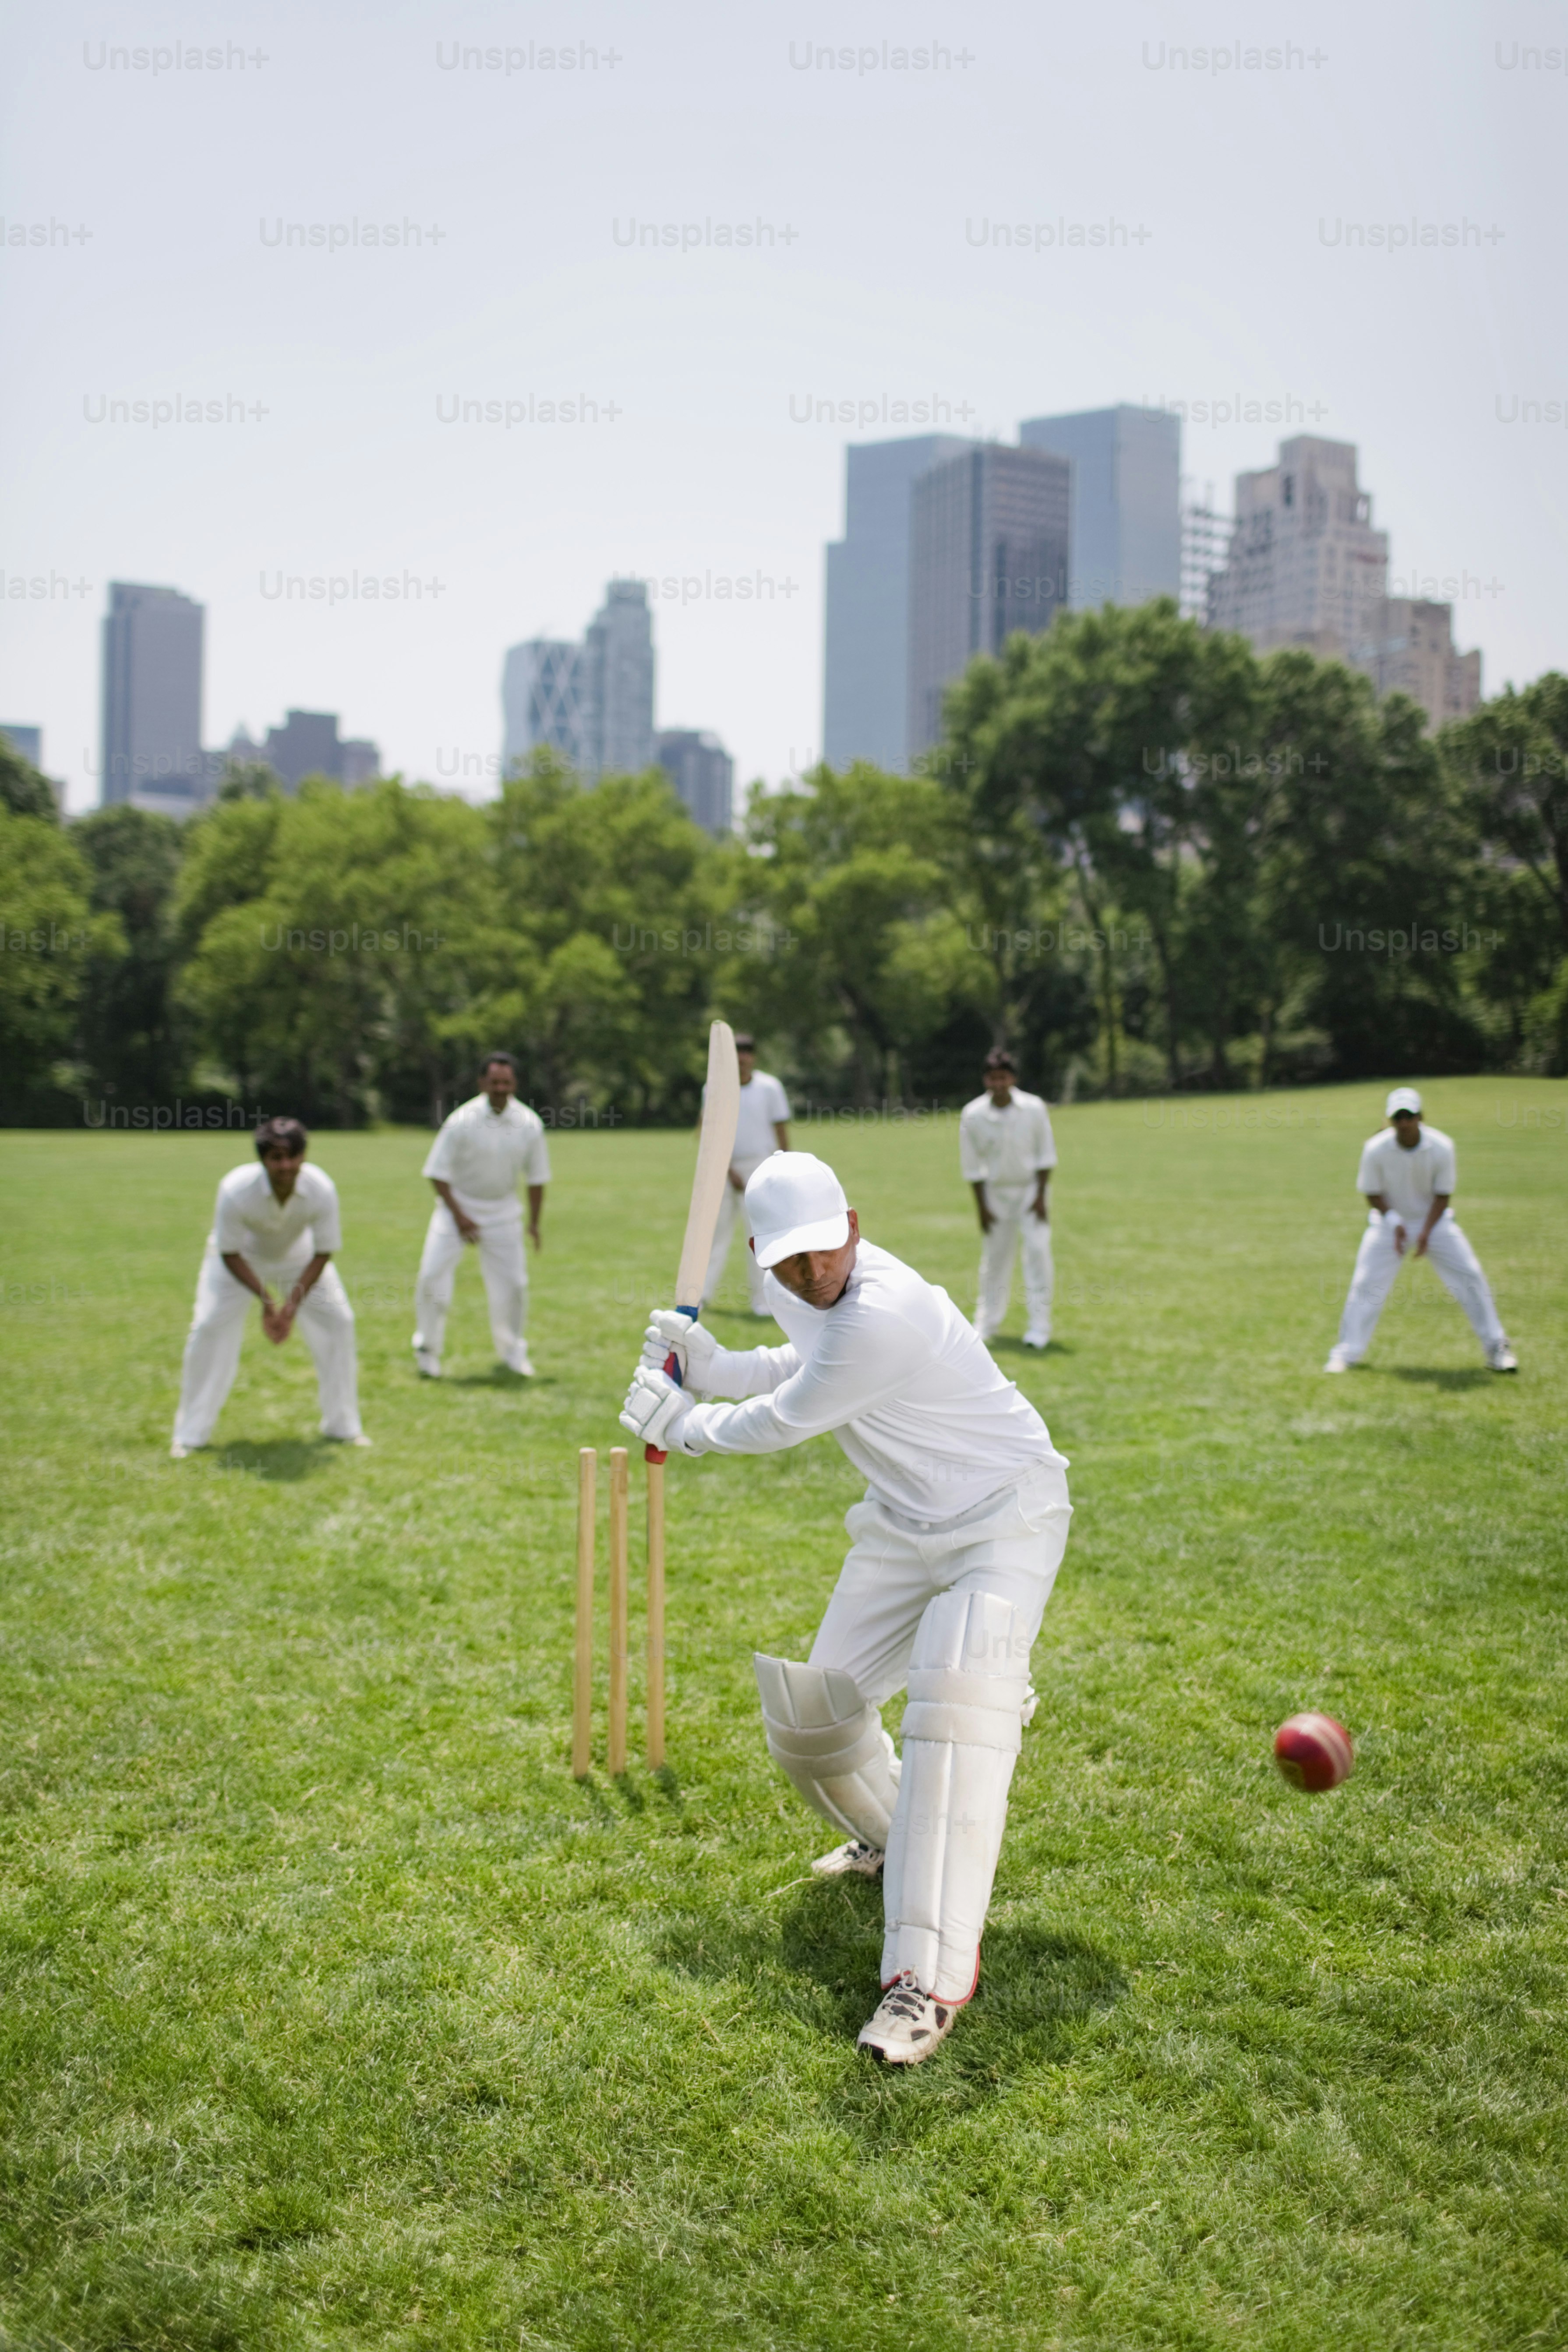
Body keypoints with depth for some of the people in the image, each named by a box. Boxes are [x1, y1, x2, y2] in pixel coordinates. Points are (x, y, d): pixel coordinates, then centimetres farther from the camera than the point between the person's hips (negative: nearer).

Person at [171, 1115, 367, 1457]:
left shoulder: (321, 1189, -33)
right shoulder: (236, 1190, -38)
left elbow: (323, 1252, -20)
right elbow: (229, 1253, -24)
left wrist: (293, 1303, -29)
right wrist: (266, 1301, -30)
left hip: (297, 1255, 2)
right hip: (243, 1255, -2)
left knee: (338, 1320, -5)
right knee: (209, 1327, -12)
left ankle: (343, 1426, 11)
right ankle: (189, 1434, 4)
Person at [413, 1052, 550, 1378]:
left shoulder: (529, 1124, -10)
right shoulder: (462, 1121, -19)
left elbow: (537, 1177, 2)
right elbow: (438, 1173, -12)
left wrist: (534, 1222, 3)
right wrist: (459, 1216, -16)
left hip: (502, 1210, 2)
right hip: (458, 1204, -2)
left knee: (512, 1283, 2)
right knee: (433, 1275, -12)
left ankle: (512, 1352, 24)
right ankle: (427, 1350, 6)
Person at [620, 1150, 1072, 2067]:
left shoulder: (884, 1315, -33)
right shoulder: (810, 1291, -4)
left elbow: (783, 1424, -21)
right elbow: (802, 1369, 17)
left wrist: (681, 1427, -4)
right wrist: (713, 1364, 0)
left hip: (1005, 1515, -9)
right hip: (908, 1524, 9)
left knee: (956, 1702, -28)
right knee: (812, 1711, 10)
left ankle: (932, 1974, -31)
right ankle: (892, 1839, 41)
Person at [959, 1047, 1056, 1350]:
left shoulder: (1034, 1109, -13)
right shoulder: (972, 1115, -11)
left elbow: (1046, 1157, -4)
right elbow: (972, 1166, -4)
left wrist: (1040, 1196, -9)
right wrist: (981, 1207, -4)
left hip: (1030, 1188, -1)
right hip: (995, 1192, 1)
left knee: (1038, 1250, -12)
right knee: (994, 1258, 6)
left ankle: (1038, 1325, -7)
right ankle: (987, 1323, 21)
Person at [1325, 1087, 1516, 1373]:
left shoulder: (1442, 1146, -19)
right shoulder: (1376, 1148, -20)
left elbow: (1443, 1196, -11)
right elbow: (1372, 1194, -8)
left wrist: (1426, 1232, -21)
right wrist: (1395, 1223, -21)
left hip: (1434, 1220, 1)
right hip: (1389, 1221, 0)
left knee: (1470, 1276, -7)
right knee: (1366, 1284, -9)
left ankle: (1497, 1347, 7)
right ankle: (1345, 1354, 3)